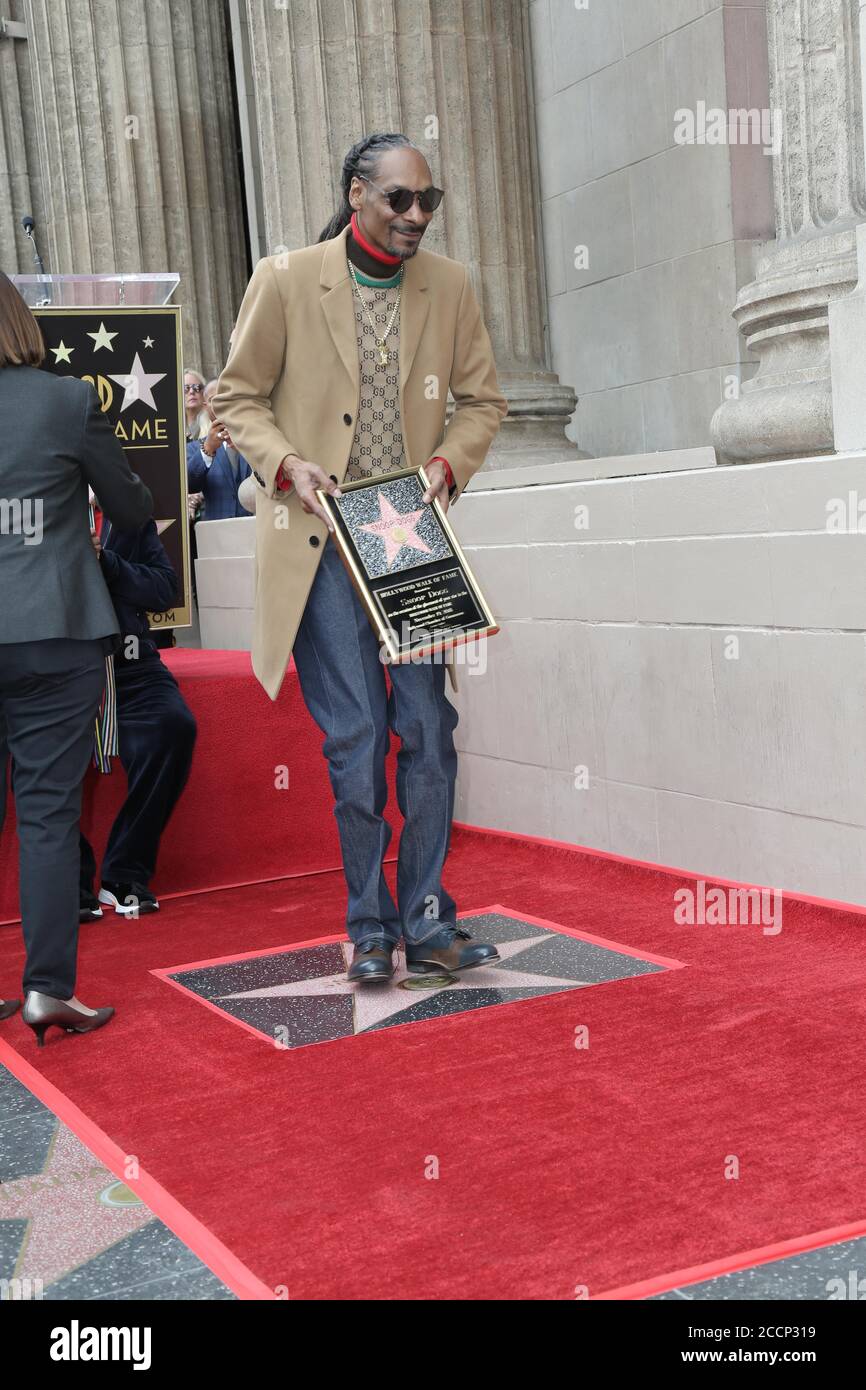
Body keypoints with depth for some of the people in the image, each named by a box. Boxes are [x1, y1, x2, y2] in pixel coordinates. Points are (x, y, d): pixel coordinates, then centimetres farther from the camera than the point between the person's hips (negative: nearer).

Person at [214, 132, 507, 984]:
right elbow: (237, 397, 4)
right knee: (355, 739, -2)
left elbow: (481, 399, 14)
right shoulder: (285, 280, -2)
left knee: (429, 729, 1)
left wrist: (448, 463, -5)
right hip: (320, 542, -3)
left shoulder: (449, 286, 7)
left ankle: (426, 922, 13)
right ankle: (370, 929, 13)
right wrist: (285, 463, -13)